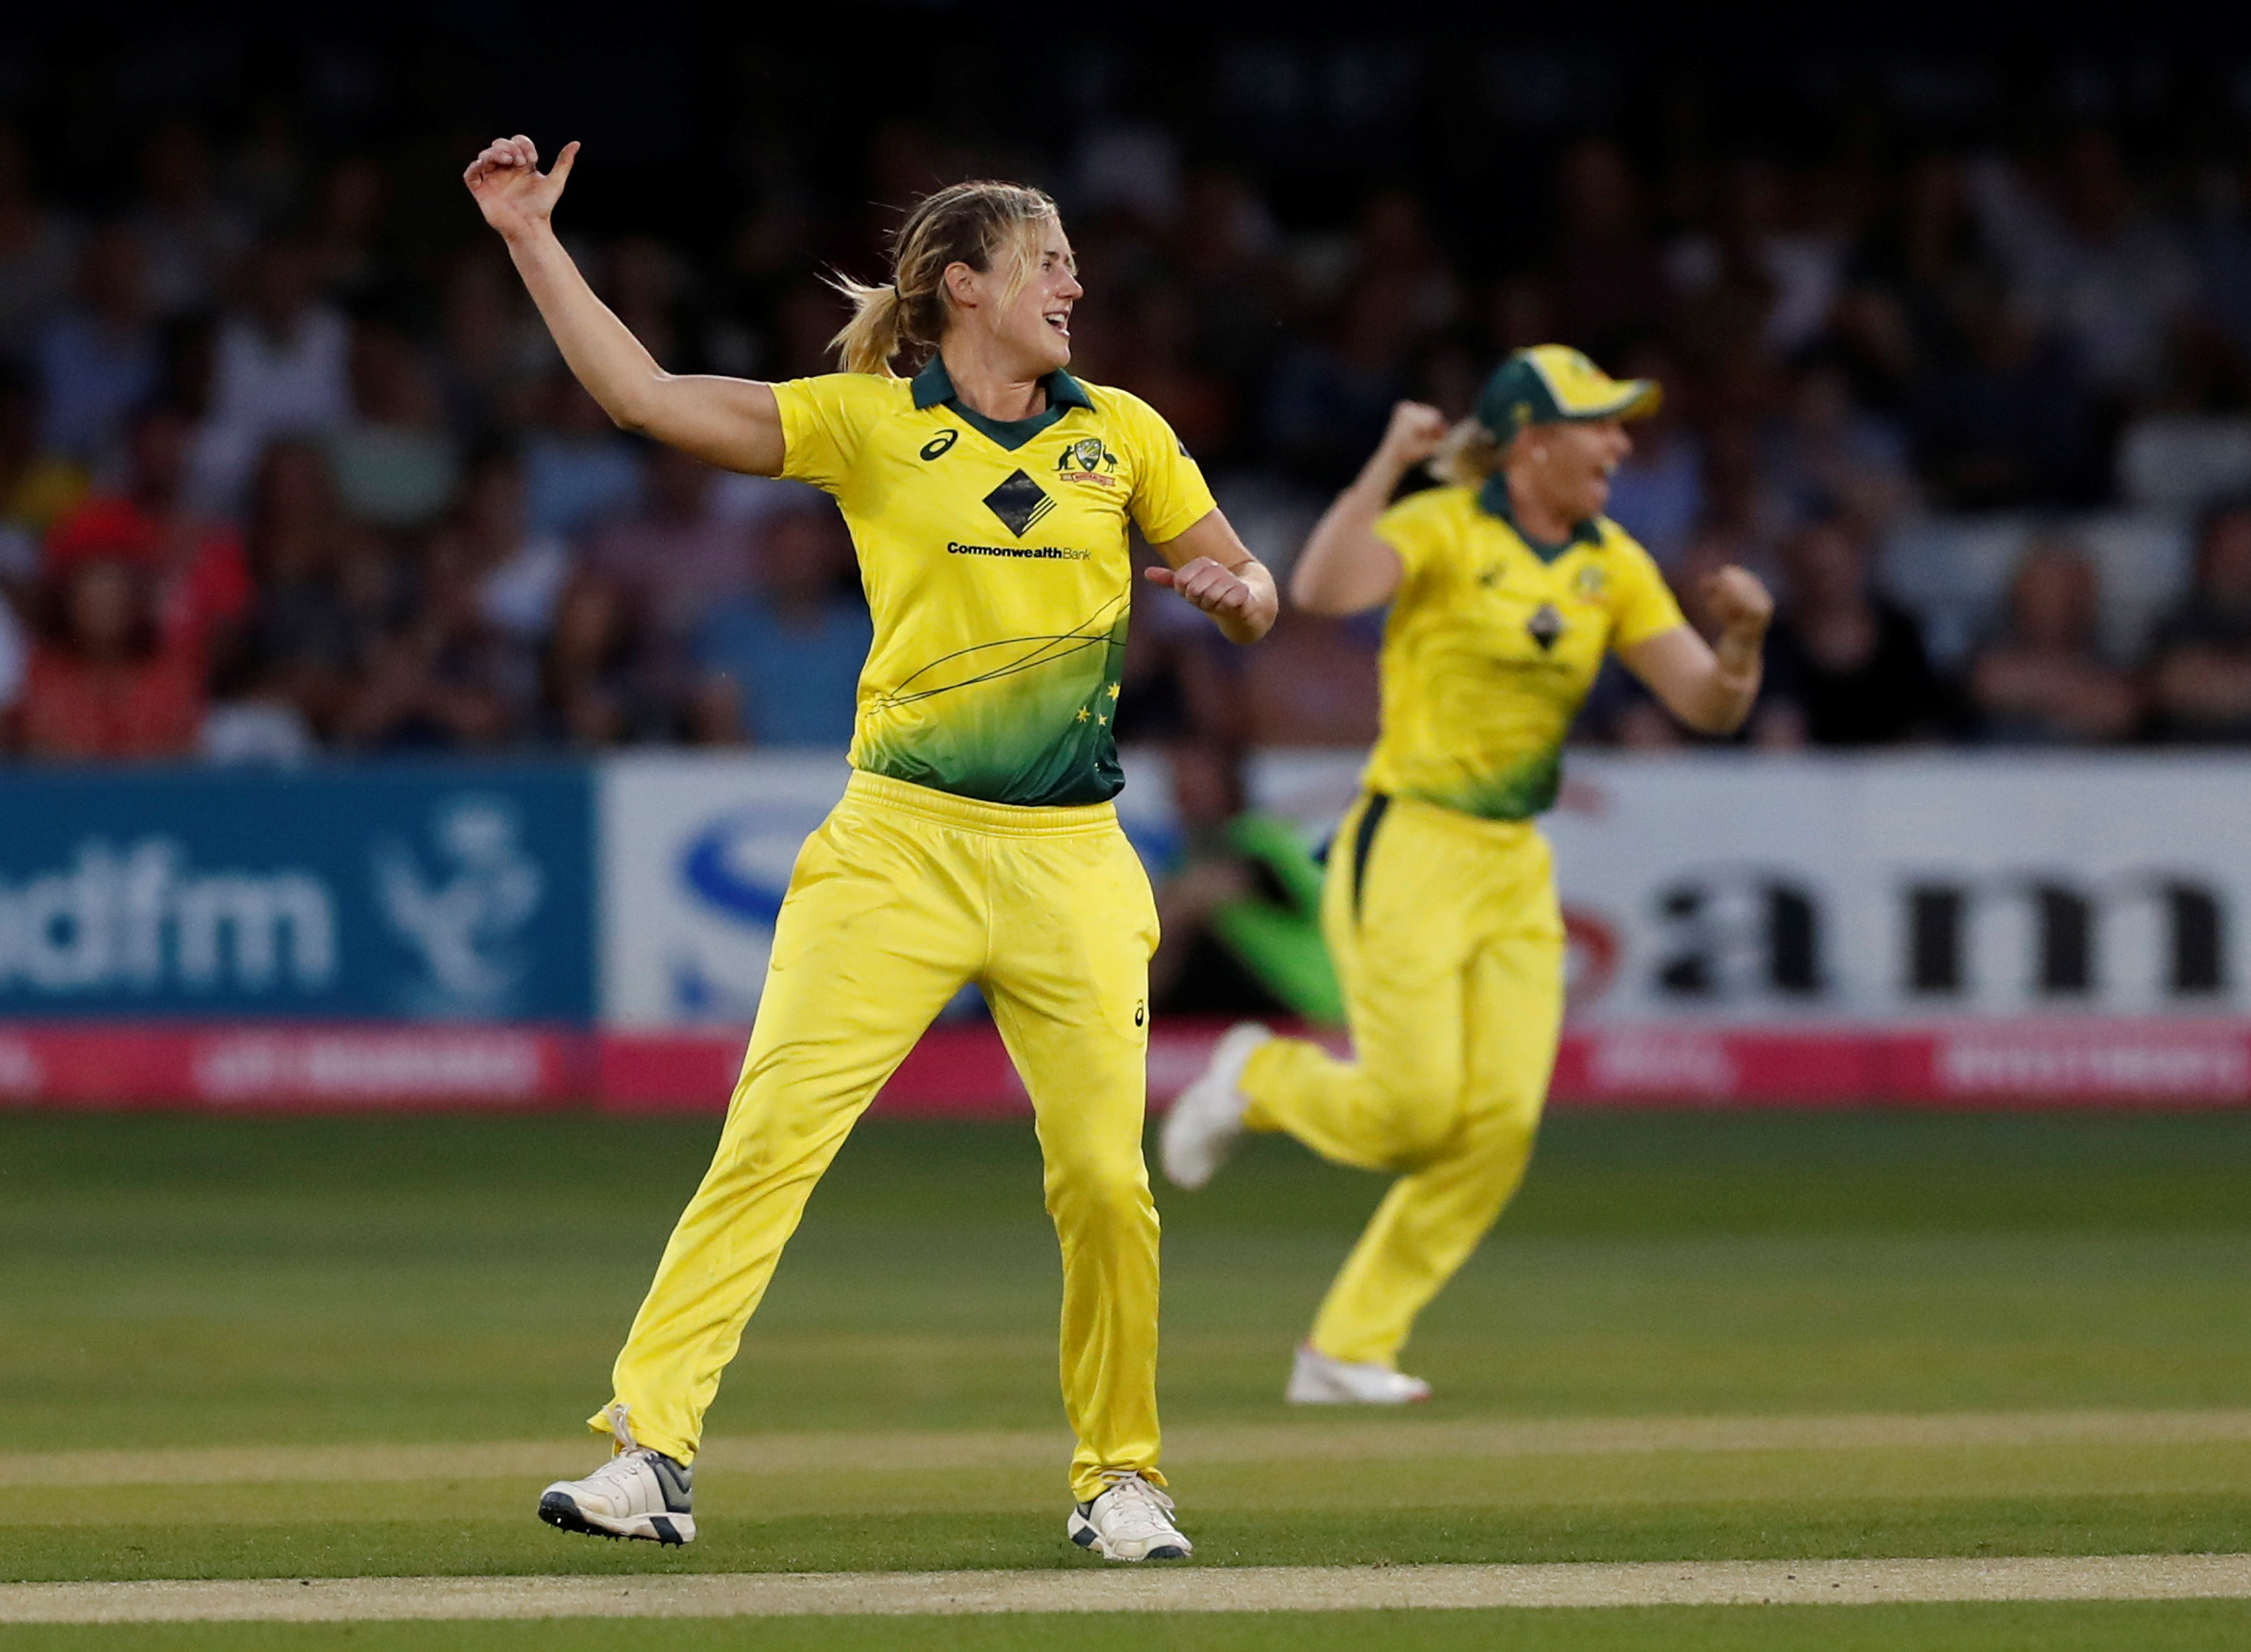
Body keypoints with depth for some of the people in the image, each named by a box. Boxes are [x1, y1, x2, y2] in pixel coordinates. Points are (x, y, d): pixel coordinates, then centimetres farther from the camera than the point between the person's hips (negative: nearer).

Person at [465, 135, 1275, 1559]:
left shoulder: (1119, 434, 11)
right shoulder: (866, 423, 4)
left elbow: (1249, 592, 18)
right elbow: (648, 398, -2)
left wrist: (1235, 590, -6)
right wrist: (533, 241, -7)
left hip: (1072, 856, 2)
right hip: (900, 843, -2)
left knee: (1106, 1178, -3)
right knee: (772, 1134, -13)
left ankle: (1120, 1478, 16)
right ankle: (651, 1453, -16)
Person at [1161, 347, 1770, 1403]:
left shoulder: (1611, 567, 8)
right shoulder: (1440, 529, -10)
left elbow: (1708, 705, 4)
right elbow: (1322, 590, -29)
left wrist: (1742, 641, -16)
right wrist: (1389, 464, -30)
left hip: (1515, 874, 6)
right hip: (1409, 851, -6)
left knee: (1501, 1123, -4)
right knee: (1414, 1108, -12)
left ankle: (1346, 1352, 6)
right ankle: (1255, 1080, 21)